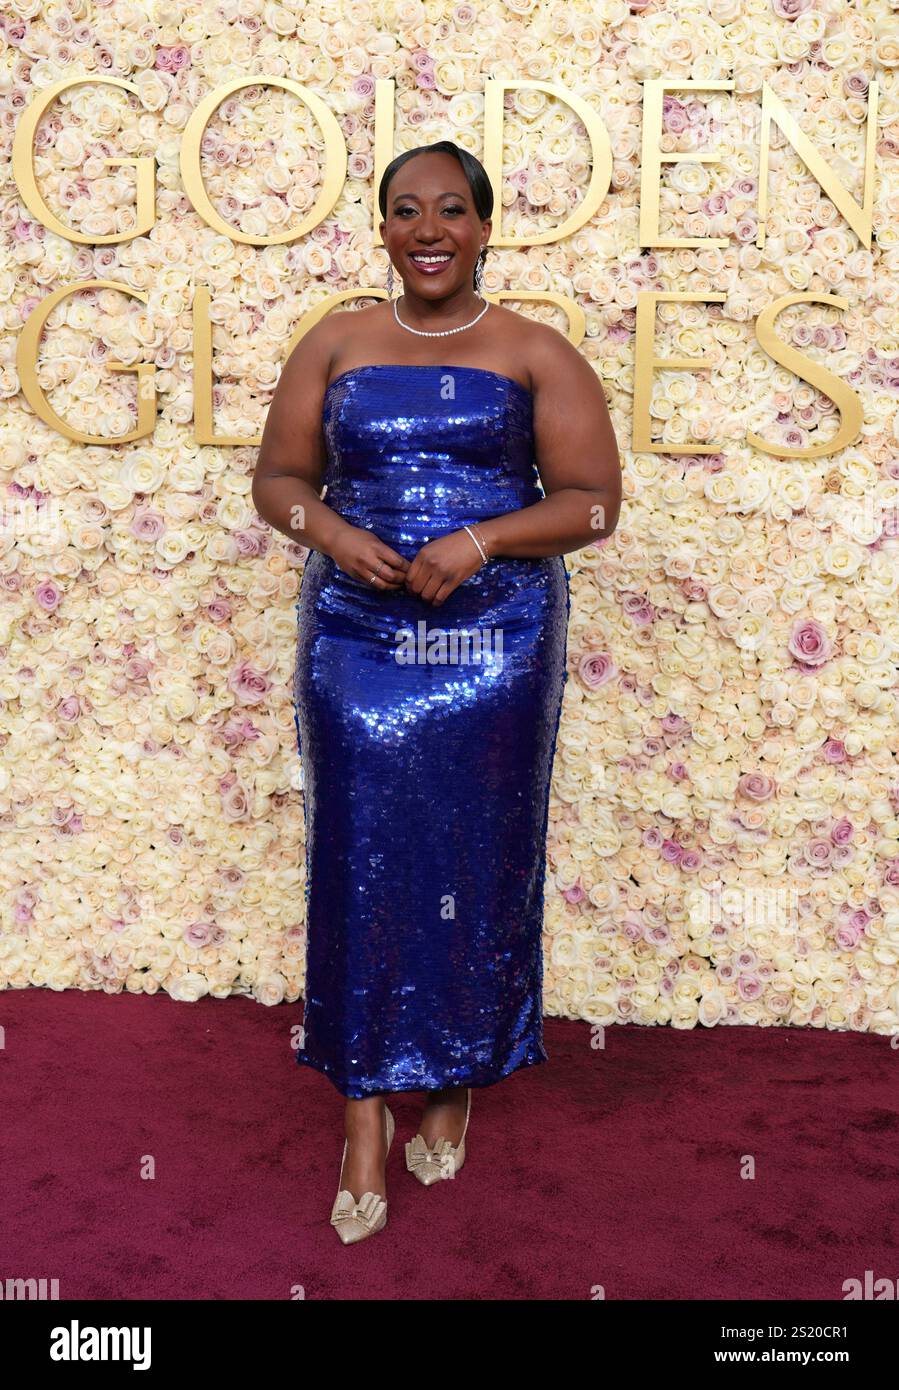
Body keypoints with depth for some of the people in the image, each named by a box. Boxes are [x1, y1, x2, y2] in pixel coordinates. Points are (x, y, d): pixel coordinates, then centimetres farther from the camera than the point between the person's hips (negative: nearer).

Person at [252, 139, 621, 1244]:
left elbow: (593, 501, -2)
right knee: (361, 862, 0)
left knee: (477, 862, 6)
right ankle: (367, 1108, 13)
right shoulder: (335, 344, 8)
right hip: (357, 643, 1)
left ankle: (457, 1082, 28)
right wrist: (335, 535, -13)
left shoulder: (535, 353, 2)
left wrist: (479, 540, -17)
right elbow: (277, 478, 9)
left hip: (495, 645, -1)